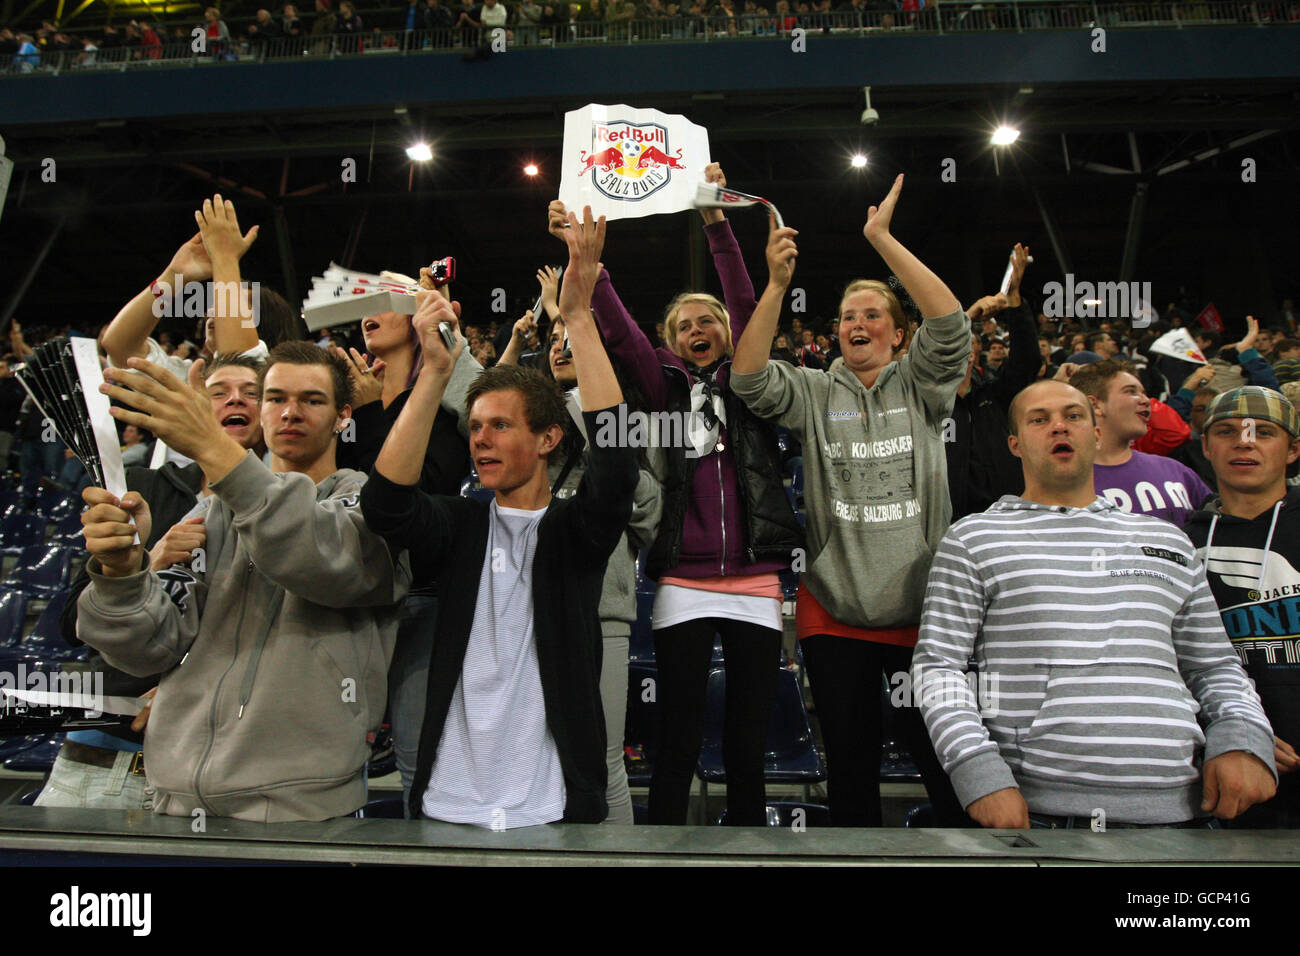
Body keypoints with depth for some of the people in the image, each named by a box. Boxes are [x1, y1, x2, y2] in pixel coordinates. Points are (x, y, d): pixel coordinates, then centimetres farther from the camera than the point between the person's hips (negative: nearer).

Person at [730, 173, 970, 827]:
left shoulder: (919, 386, 6)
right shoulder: (814, 393, 6)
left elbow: (951, 323, -11)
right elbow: (748, 378, -11)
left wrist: (881, 239, -13)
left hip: (920, 609, 0)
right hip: (834, 613, 1)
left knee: (945, 762, 6)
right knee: (850, 769, 12)